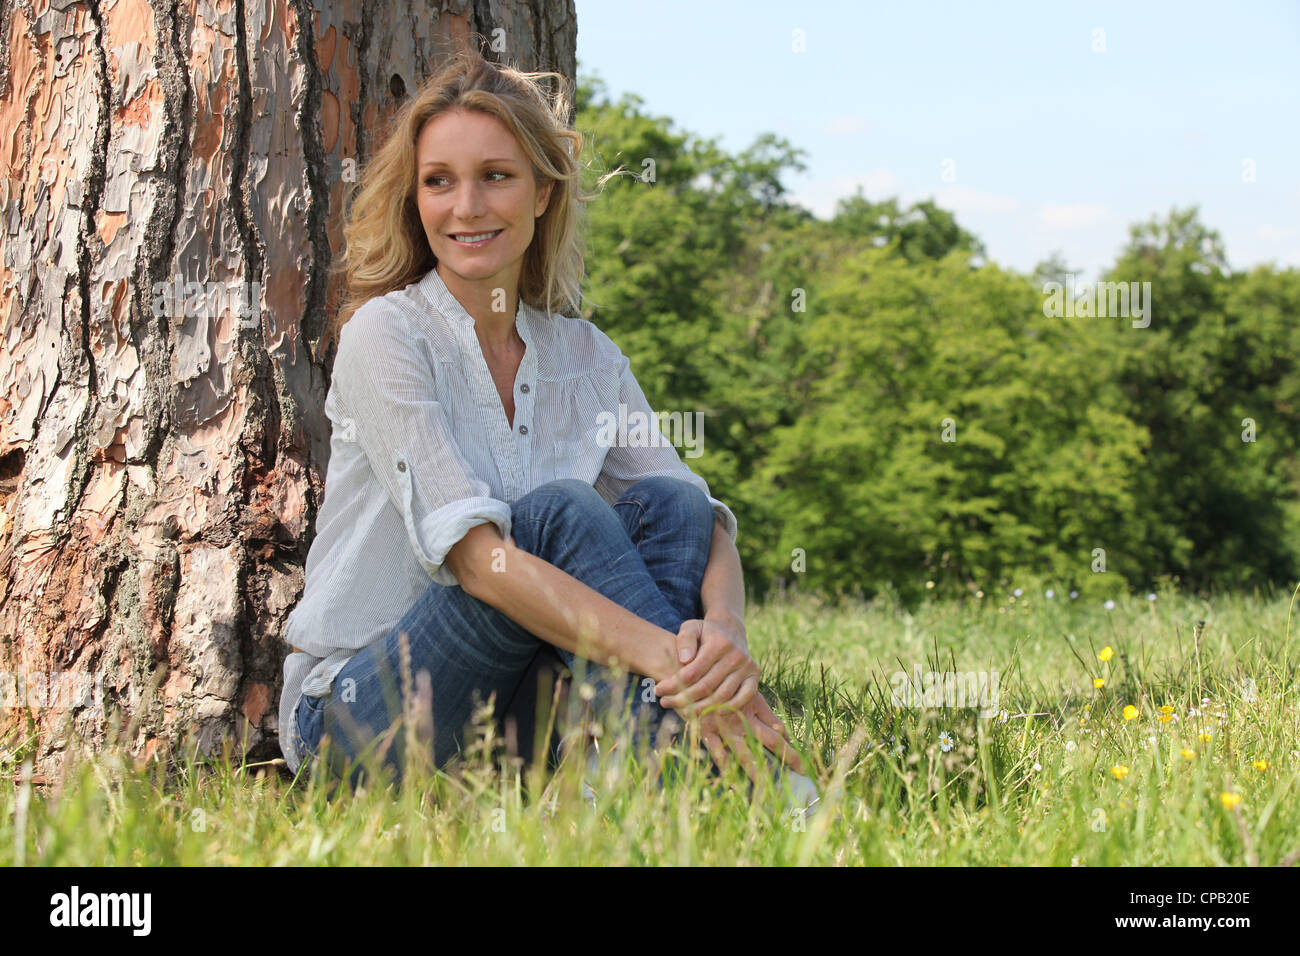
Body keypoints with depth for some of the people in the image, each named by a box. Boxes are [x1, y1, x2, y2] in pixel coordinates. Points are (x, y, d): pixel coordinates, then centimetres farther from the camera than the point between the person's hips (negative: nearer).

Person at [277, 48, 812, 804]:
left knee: (665, 503, -16)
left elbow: (706, 523, -3)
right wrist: (671, 662, -36)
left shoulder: (588, 359, 8)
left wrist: (725, 629, -29)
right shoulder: (385, 333, -11)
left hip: (512, 716, 5)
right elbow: (472, 552, -24)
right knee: (558, 512, -26)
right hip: (357, 721, -5)